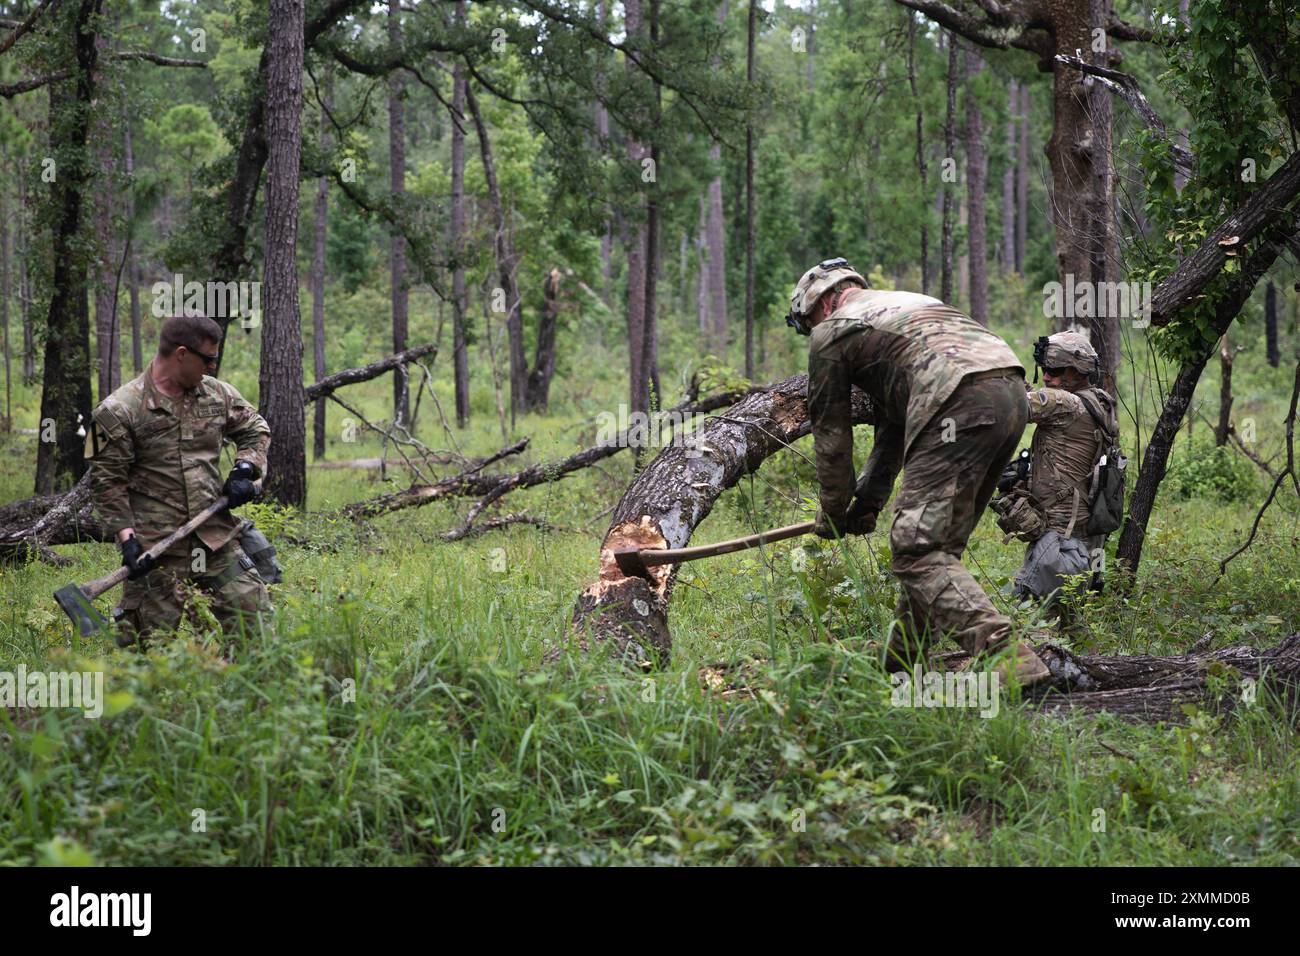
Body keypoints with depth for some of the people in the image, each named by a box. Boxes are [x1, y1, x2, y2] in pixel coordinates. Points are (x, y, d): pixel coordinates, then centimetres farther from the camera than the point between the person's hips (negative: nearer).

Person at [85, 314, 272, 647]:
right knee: (152, 644, -2)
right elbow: (106, 482, -7)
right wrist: (126, 537, -15)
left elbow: (254, 429, 24)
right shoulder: (119, 411, -8)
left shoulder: (218, 394, 8)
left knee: (255, 618, 3)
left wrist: (244, 470, 5)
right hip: (156, 551, -5)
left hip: (217, 540, 5)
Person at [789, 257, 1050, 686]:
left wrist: (833, 514, 31)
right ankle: (902, 656, 25)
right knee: (938, 541, 18)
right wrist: (870, 498, 41)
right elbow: (894, 421, 39)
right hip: (1011, 390, 9)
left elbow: (831, 433, 19)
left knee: (917, 548, -9)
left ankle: (1006, 655, -23)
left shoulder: (830, 332, 14)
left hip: (960, 401, -9)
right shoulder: (903, 303, 37)